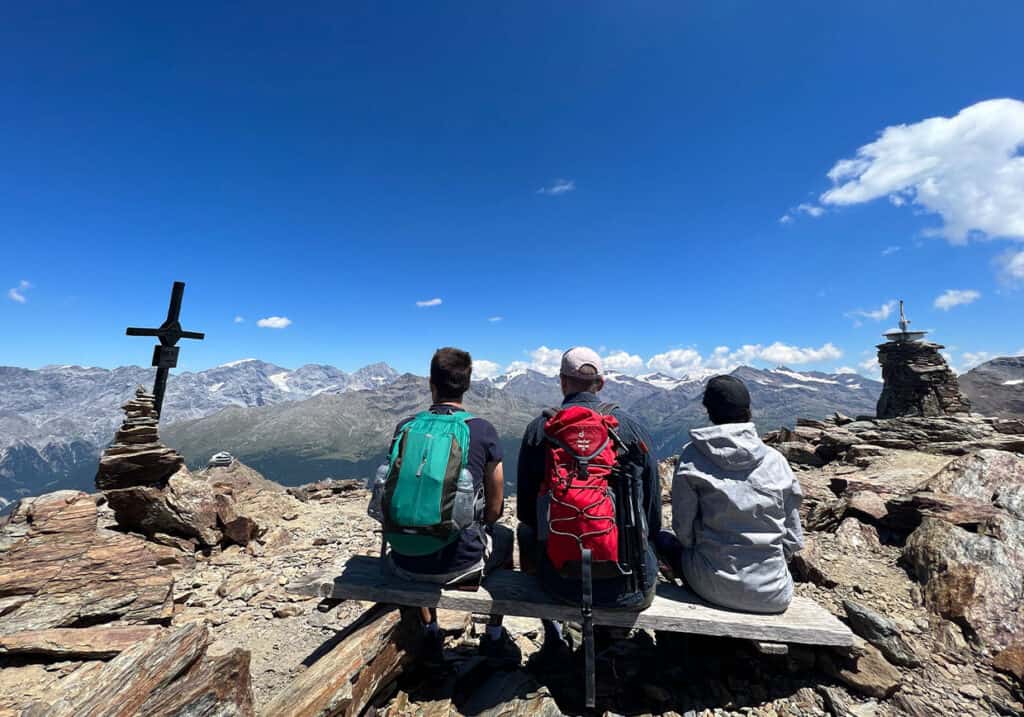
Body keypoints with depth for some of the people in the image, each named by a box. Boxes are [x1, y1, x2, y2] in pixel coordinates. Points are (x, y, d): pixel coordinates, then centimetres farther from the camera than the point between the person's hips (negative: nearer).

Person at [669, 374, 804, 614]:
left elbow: (683, 528, -7)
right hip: (774, 595, 3)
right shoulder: (775, 460, -4)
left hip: (715, 586, -3)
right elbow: (793, 539, 1)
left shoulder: (692, 456, -10)